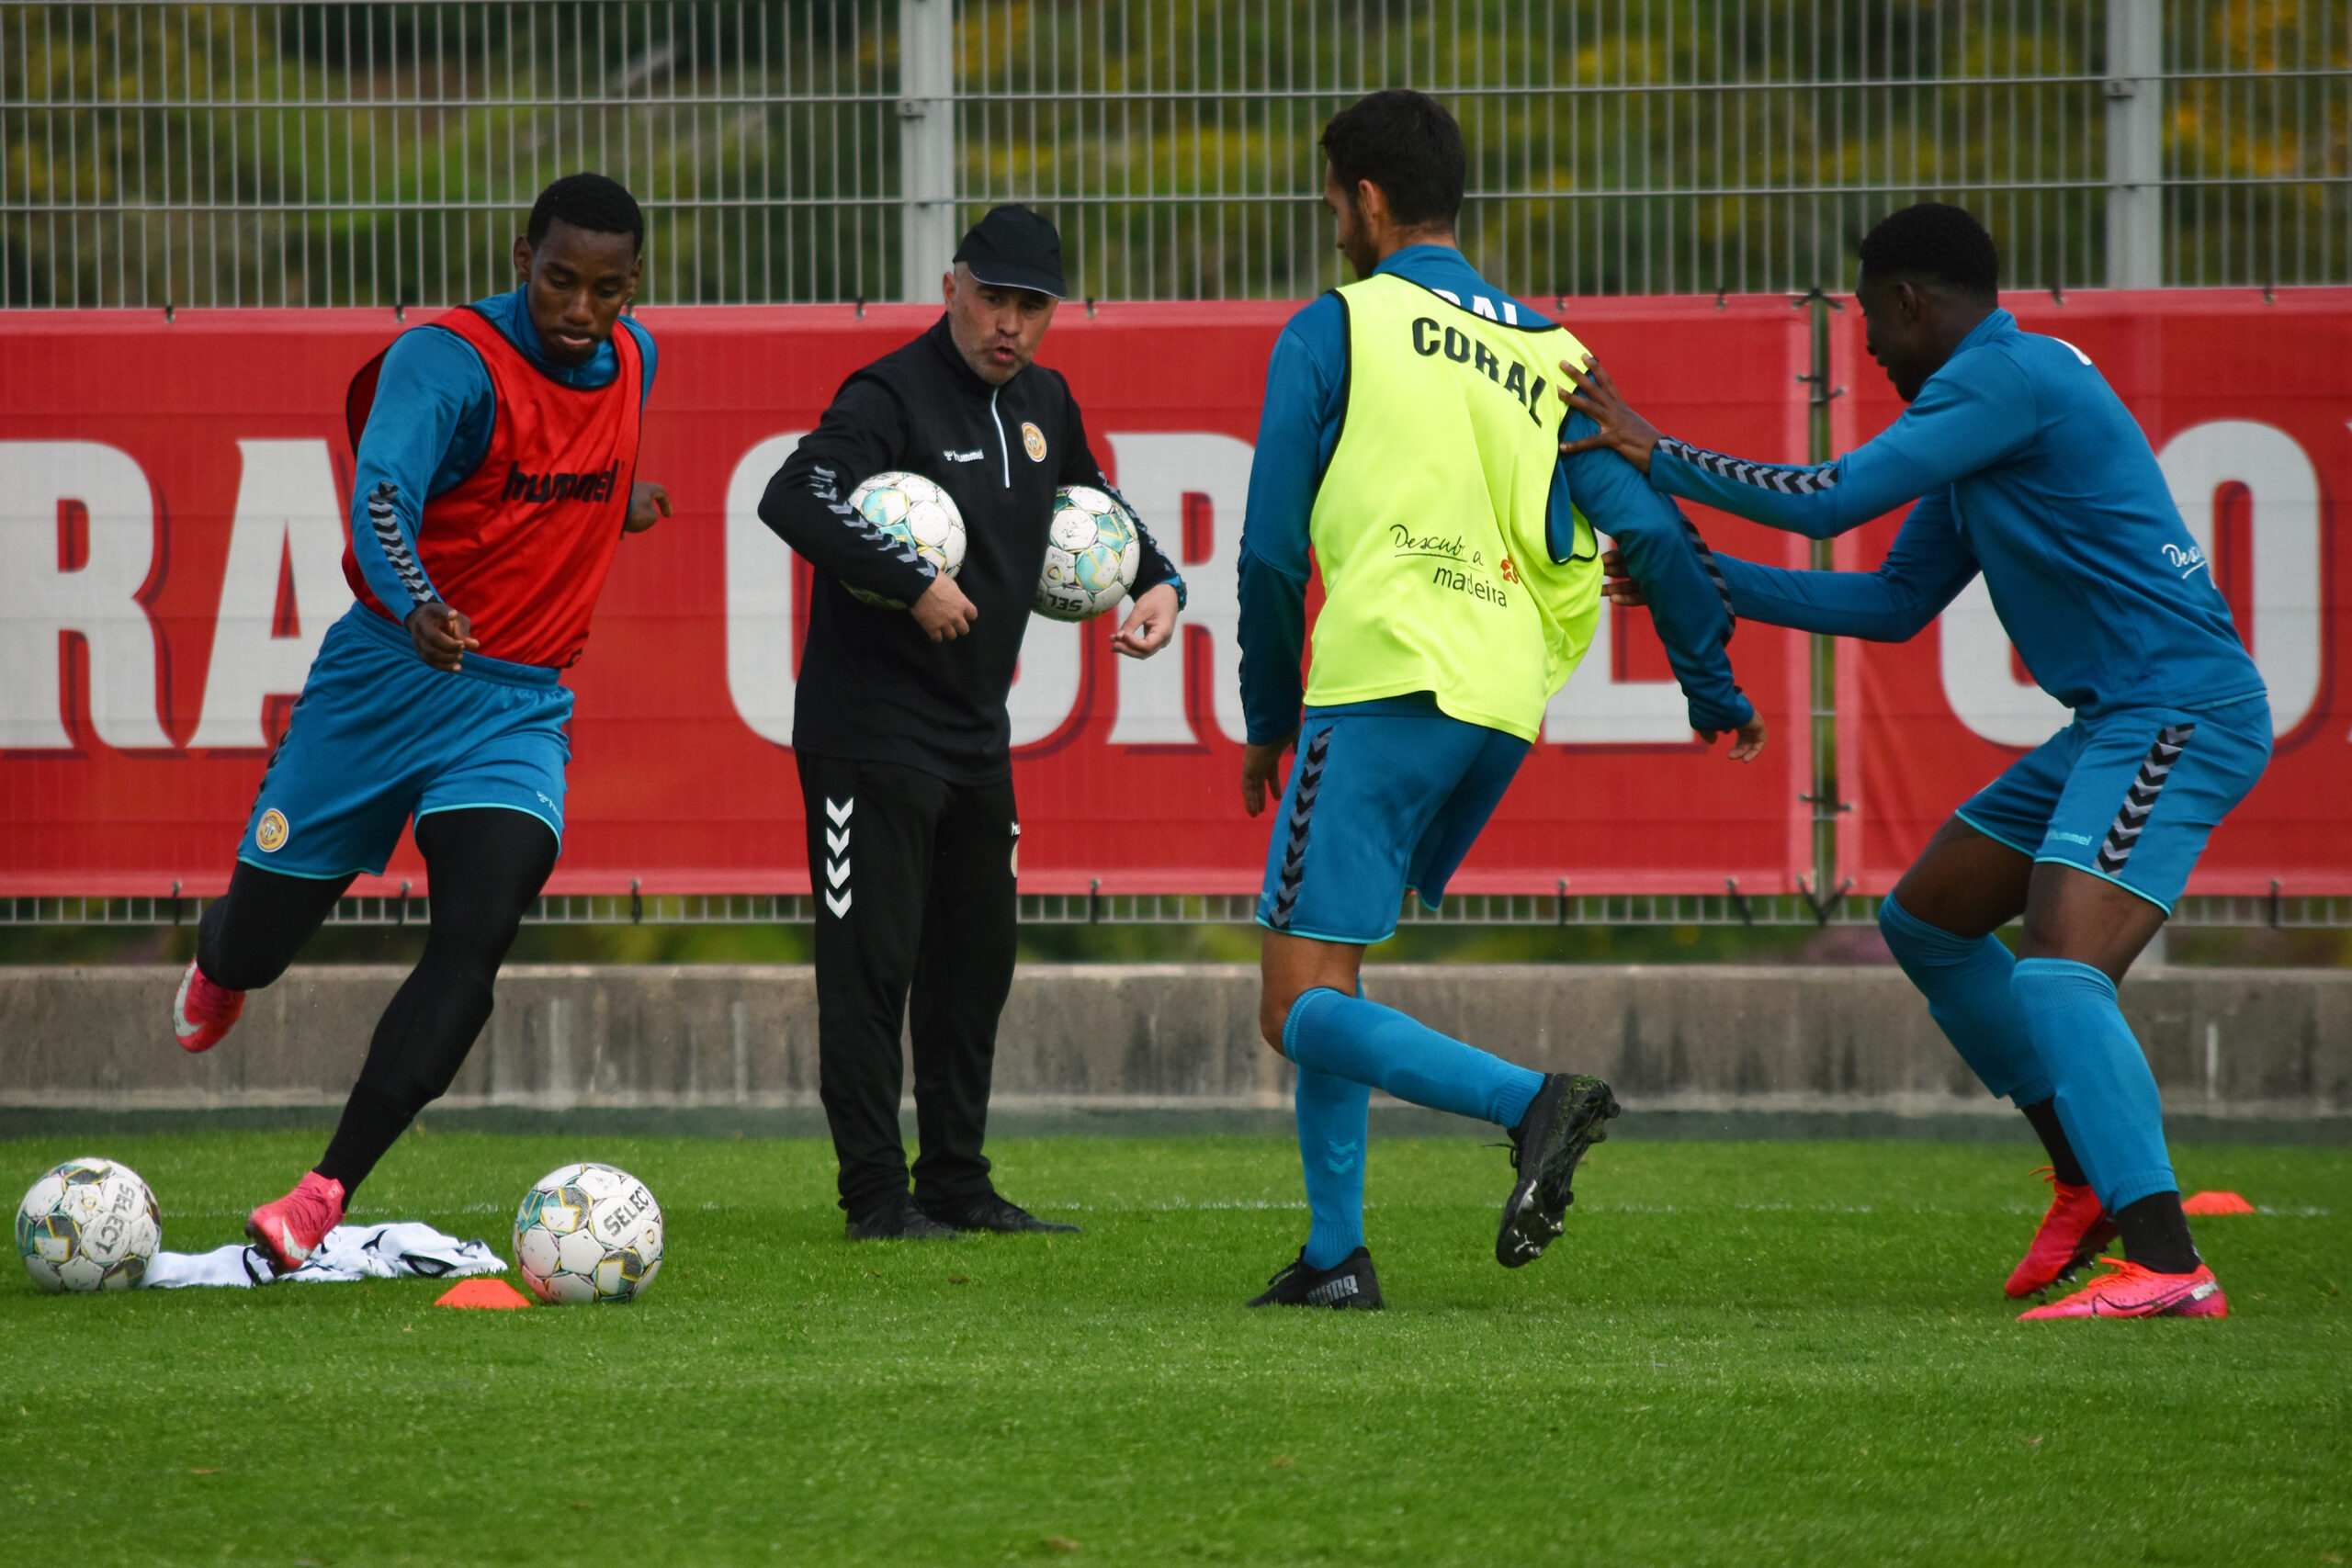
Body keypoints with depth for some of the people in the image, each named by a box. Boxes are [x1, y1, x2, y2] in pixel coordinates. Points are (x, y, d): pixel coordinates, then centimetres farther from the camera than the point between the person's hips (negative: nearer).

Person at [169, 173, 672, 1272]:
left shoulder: (632, 360, 3)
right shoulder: (447, 360, -18)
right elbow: (382, 492, -37)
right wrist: (416, 608, -52)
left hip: (520, 707, 3)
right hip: (385, 677, -3)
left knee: (475, 943, -19)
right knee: (260, 941, 7)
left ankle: (326, 1196, -18)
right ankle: (219, 959, 48)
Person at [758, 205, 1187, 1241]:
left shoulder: (1042, 404, 10)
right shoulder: (891, 397, -14)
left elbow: (1093, 501, 29)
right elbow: (792, 500, -30)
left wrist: (1159, 581, 12)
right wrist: (915, 583, -32)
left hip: (977, 734, 8)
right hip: (871, 733, -8)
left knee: (977, 962, 12)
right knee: (872, 964, -6)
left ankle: (958, 1186, 20)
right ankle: (874, 1196, -3)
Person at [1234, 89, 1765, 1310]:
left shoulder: (1334, 329, 2)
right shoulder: (1545, 354, 15)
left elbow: (1272, 547, 2)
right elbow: (1646, 531, 9)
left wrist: (1267, 717, 13)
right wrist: (1714, 691, 17)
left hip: (1384, 690, -7)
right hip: (1502, 706, 7)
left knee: (1301, 1009, -7)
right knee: (1327, 968, 19)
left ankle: (1529, 1103, -27)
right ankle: (1336, 1253, 12)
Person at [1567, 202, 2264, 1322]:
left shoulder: (2006, 377, -14)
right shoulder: (1999, 389, 19)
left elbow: (1829, 502, -17)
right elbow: (1893, 605, 24)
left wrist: (1655, 455, -7)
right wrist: (1710, 579, 20)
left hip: (2180, 715, -11)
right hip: (2117, 723, 11)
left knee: (2060, 972, -25)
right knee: (1926, 923, 19)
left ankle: (2166, 1265, -31)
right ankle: (2090, 1184, 24)